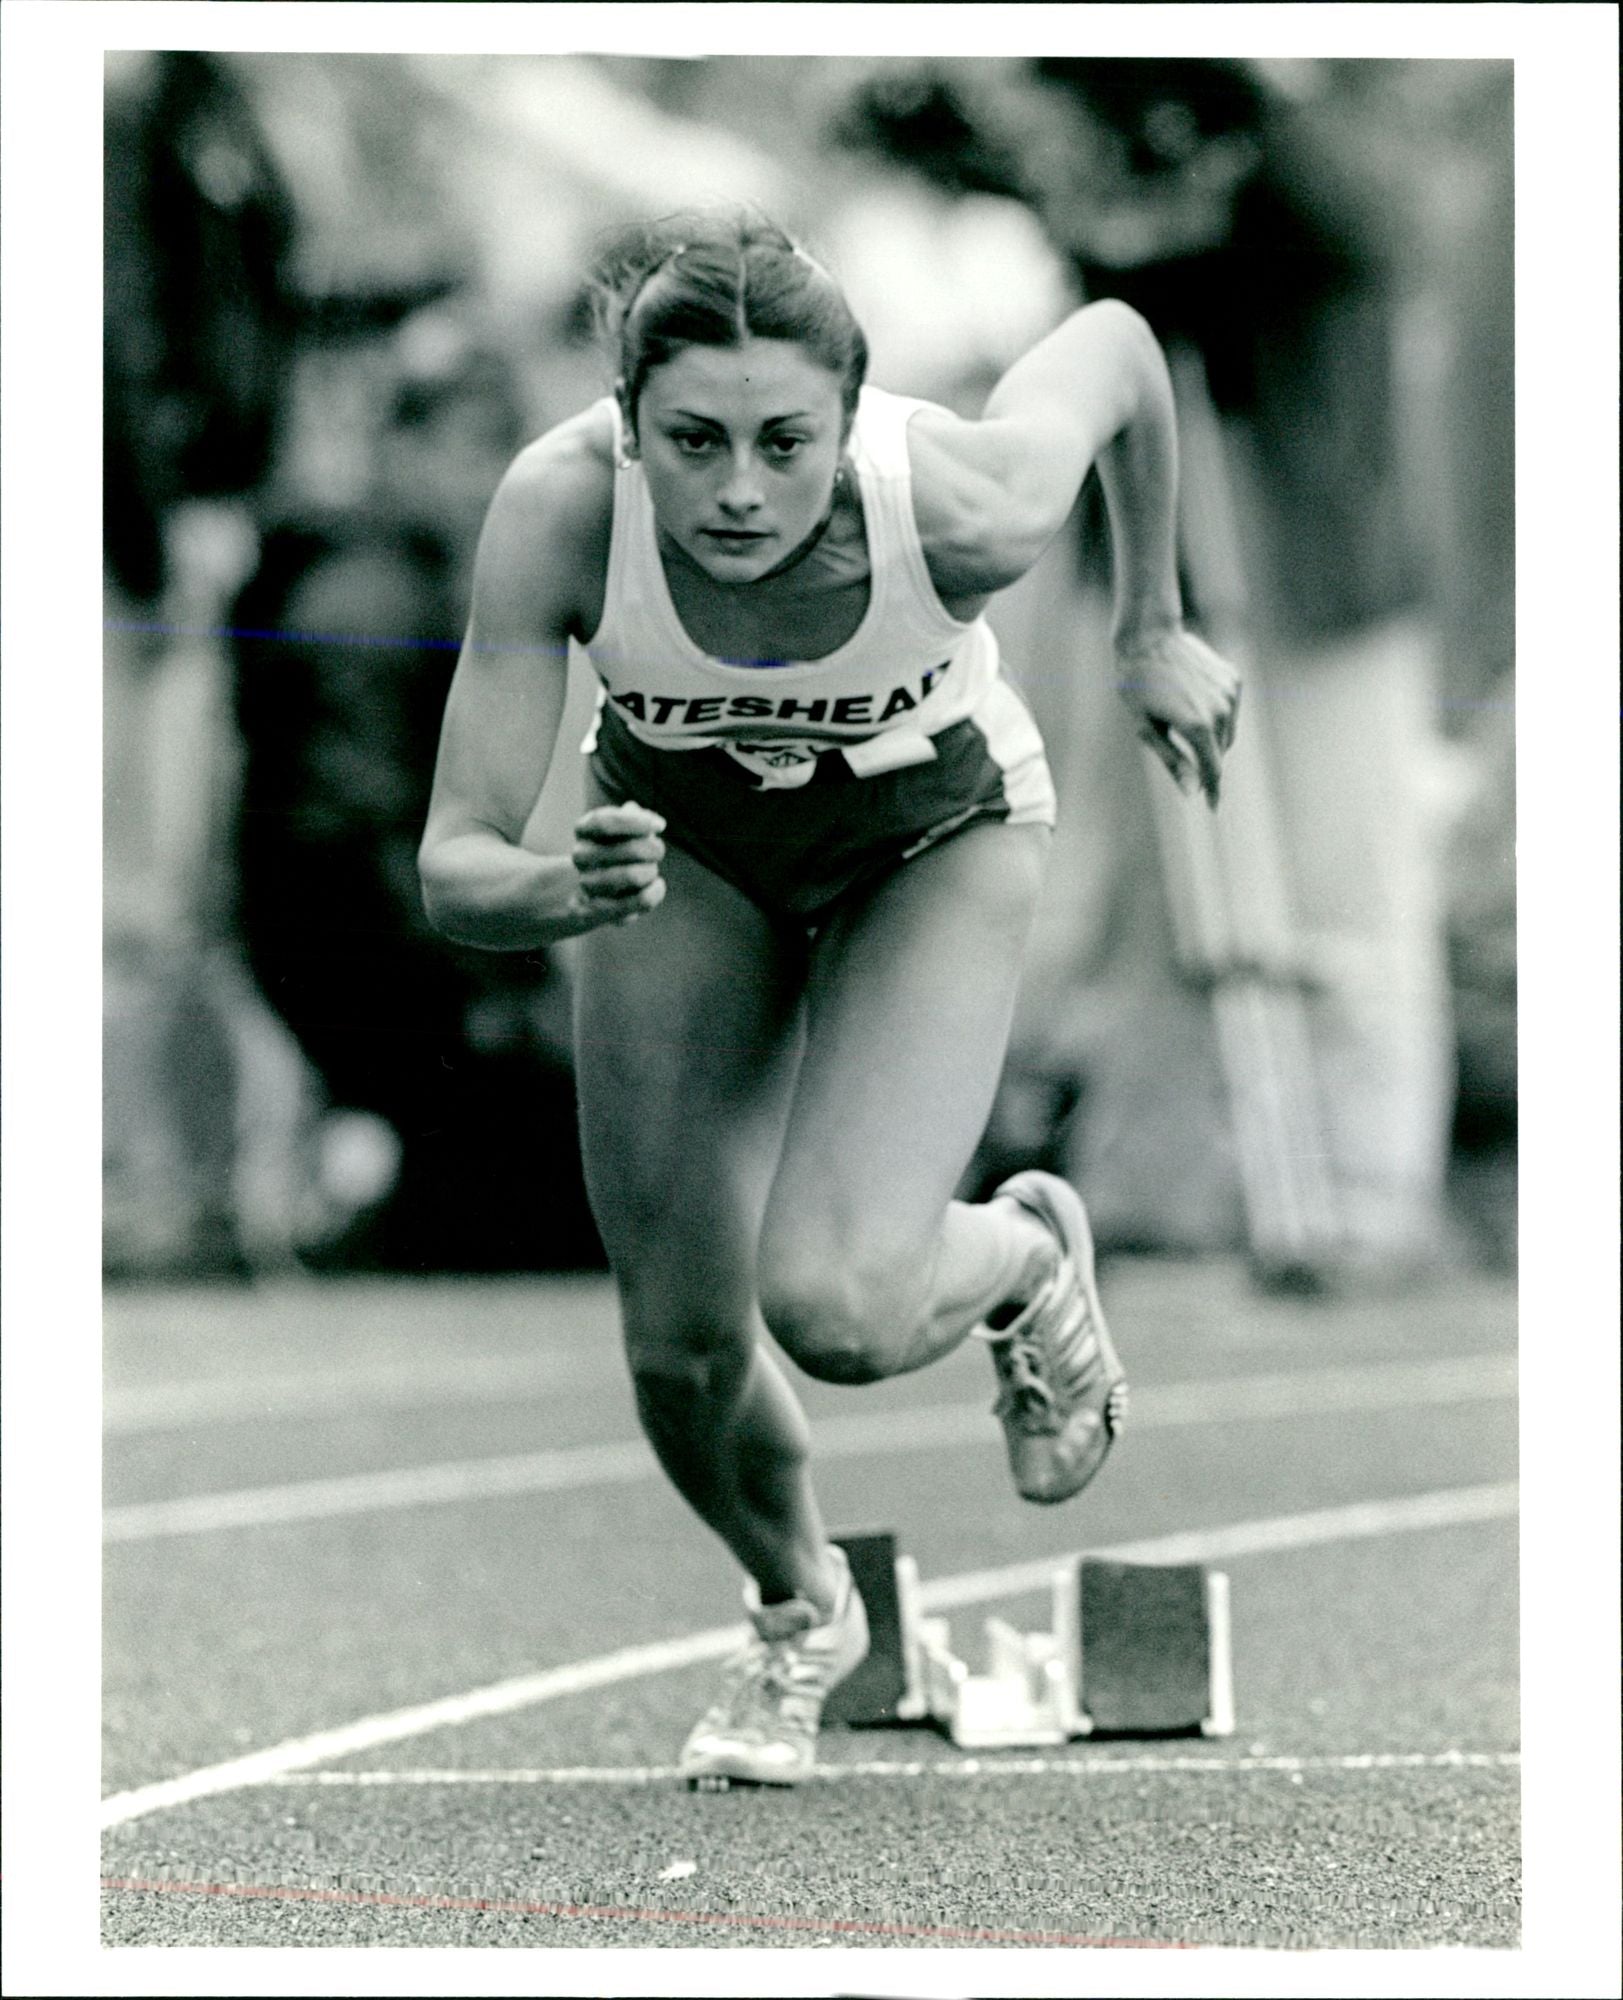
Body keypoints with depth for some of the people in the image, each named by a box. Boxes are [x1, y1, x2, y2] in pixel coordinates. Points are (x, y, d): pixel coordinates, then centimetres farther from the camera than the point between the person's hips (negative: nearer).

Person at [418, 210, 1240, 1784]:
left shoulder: (959, 512, -38)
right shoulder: (559, 513, -36)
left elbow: (1114, 344, -14)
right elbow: (452, 869, -31)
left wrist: (1152, 630, 0)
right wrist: (570, 890, -54)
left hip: (936, 840, -2)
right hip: (682, 838, 2)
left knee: (837, 1309, -22)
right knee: (680, 1343, 3)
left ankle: (1027, 1260, 15)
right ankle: (798, 1613, 37)